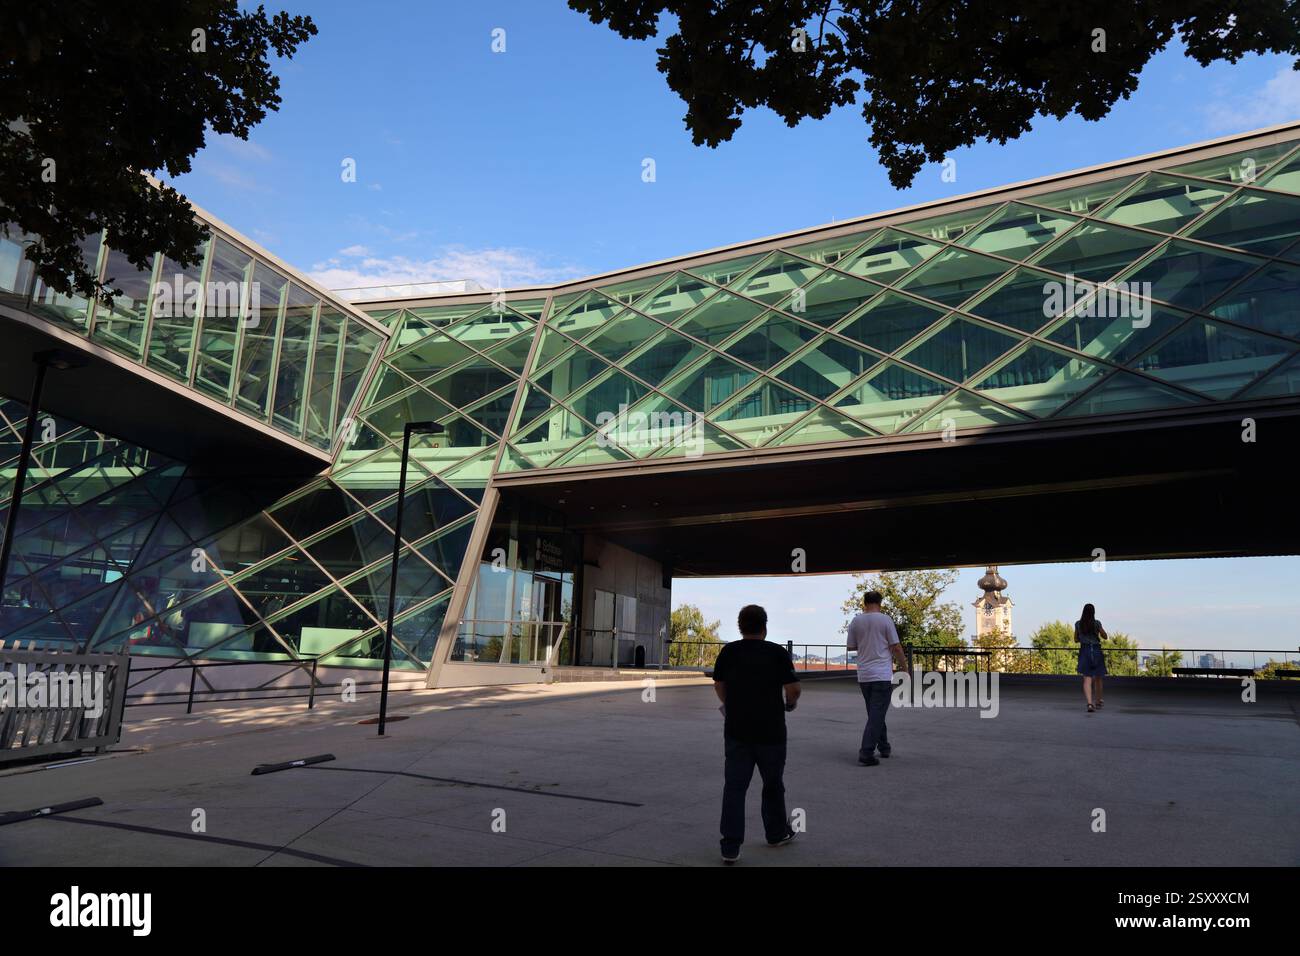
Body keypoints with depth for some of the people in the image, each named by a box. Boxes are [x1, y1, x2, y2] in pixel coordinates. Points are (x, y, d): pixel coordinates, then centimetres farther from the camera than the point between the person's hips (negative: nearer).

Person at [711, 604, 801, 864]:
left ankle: (730, 847, -2)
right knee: (773, 785, 18)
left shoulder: (728, 652, -2)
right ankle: (777, 833, 35)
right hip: (770, 731, -1)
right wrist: (790, 703, 11)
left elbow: (718, 685, 8)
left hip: (736, 730, 1)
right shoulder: (778, 653, -9)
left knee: (734, 787, 3)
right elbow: (793, 689, -12)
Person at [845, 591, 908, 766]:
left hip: (863, 675, 5)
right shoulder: (885, 620, -7)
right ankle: (866, 753, -10)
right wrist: (903, 664, 8)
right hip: (882, 675, -4)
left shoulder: (855, 621, 3)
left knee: (875, 713, 19)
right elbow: (896, 646, -6)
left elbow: (851, 646, 11)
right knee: (877, 715, -4)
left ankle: (884, 747, 28)